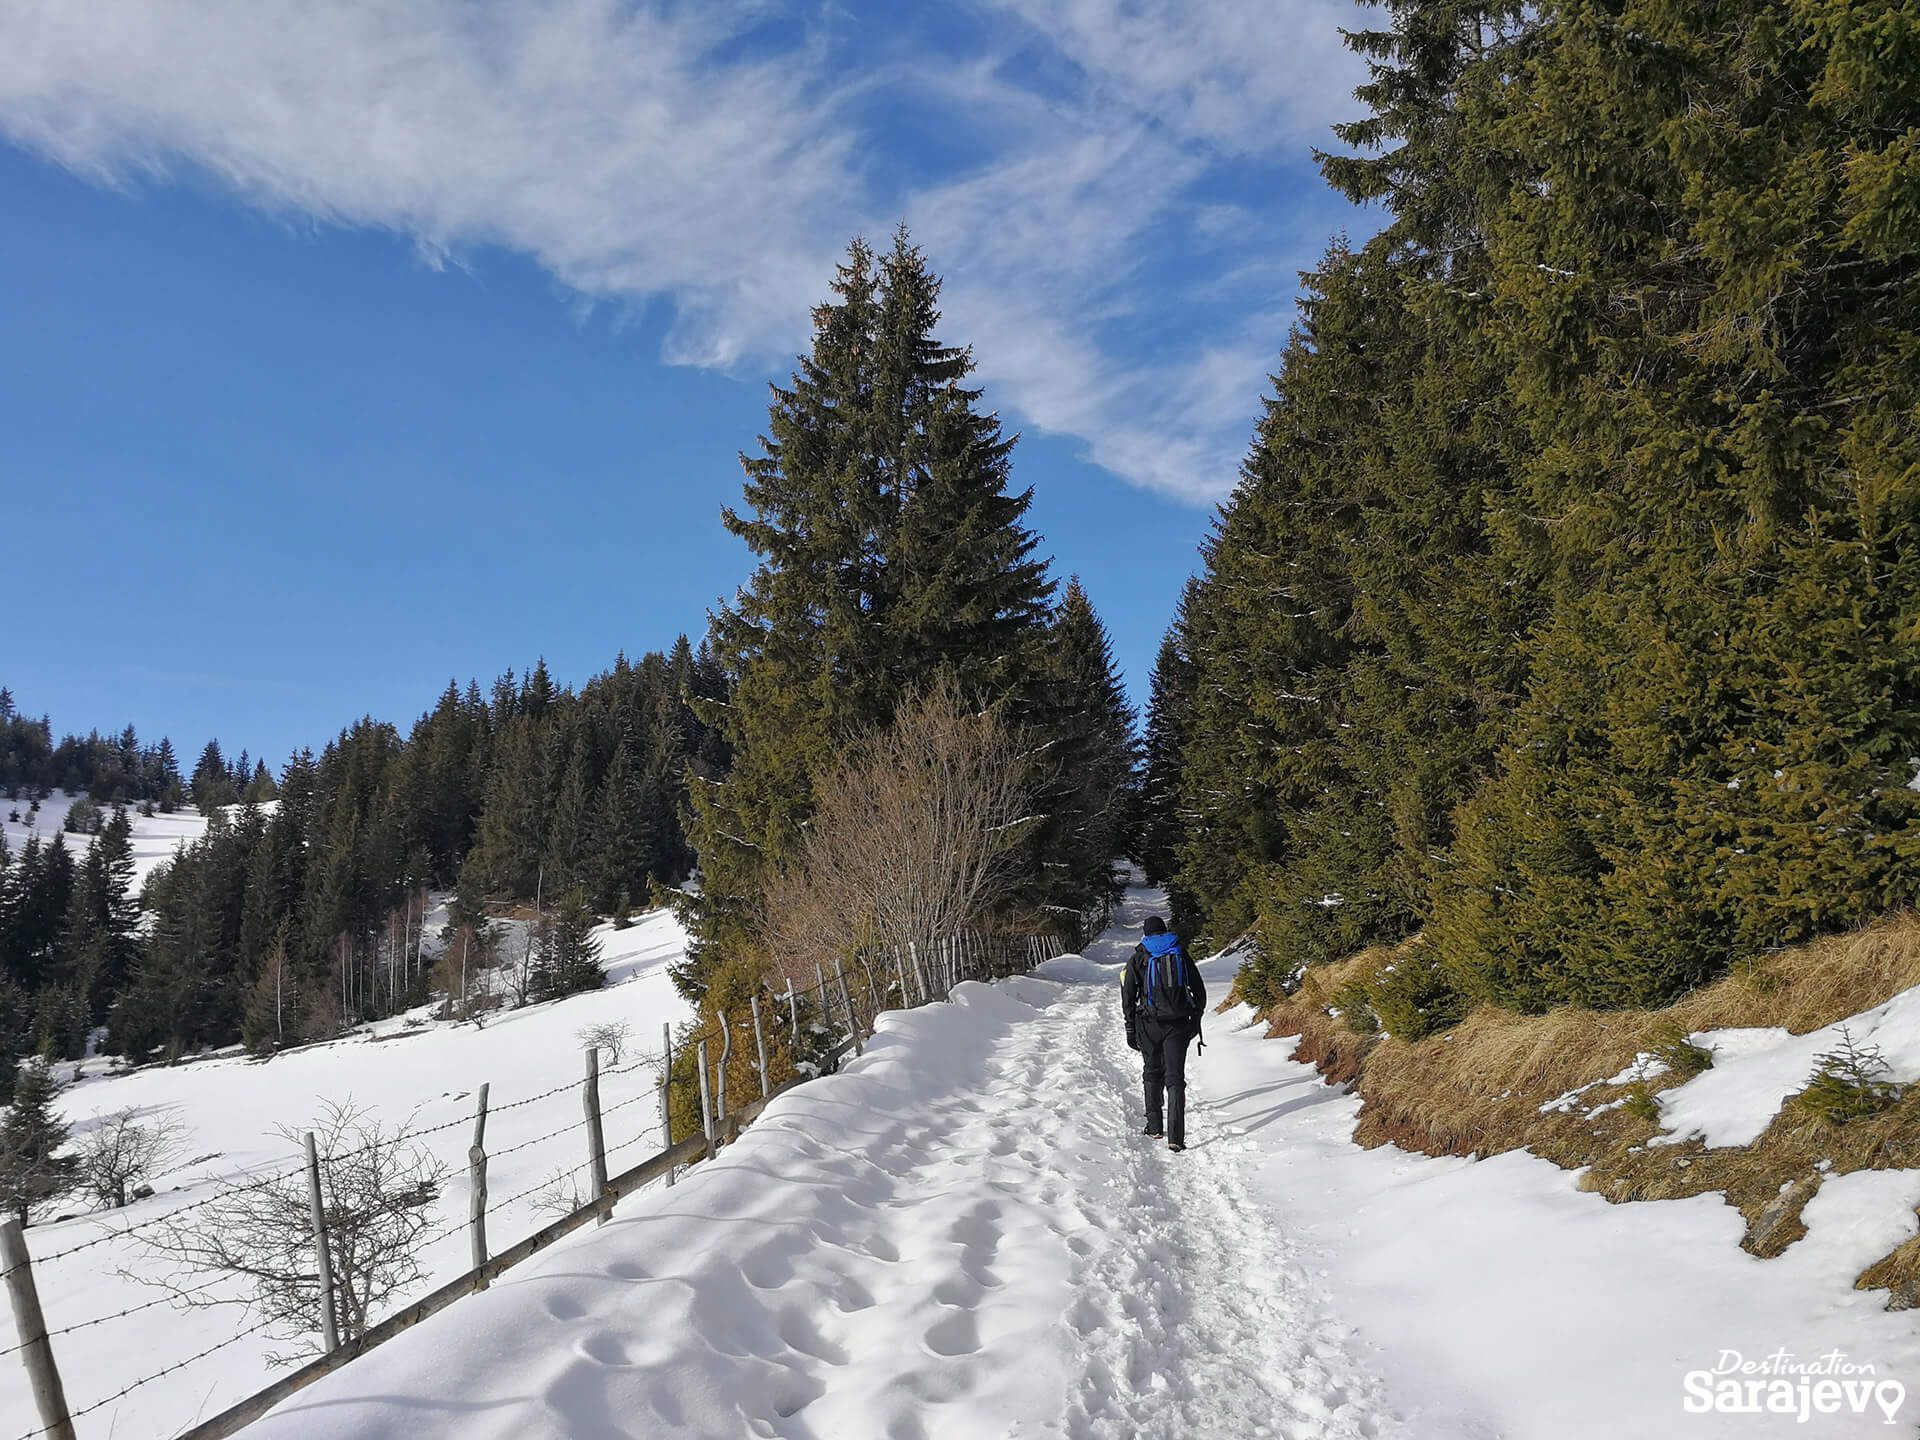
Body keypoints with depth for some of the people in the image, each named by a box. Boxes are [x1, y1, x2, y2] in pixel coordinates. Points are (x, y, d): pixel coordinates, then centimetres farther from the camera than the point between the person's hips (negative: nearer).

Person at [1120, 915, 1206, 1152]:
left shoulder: (1137, 958, 2)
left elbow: (1128, 996, -1)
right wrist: (1195, 1020, 16)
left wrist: (1130, 1028, 5)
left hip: (1149, 1024, 0)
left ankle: (1154, 1126, 22)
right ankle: (1175, 1136, -12)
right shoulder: (1181, 954, 7)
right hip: (1178, 1024, 0)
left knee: (1152, 1073, 19)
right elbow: (1199, 990, 8)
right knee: (1175, 1077, 0)